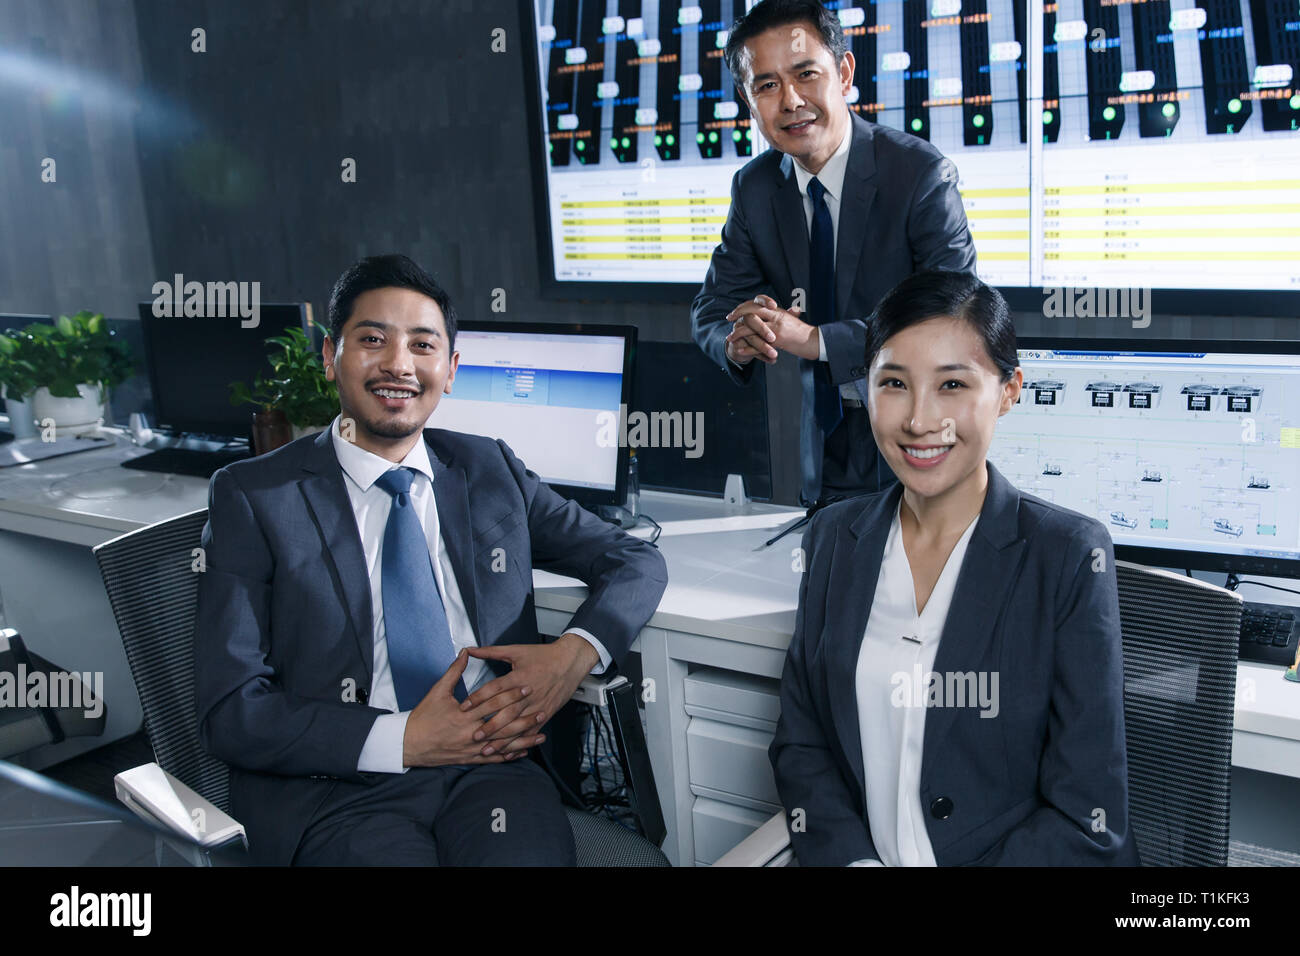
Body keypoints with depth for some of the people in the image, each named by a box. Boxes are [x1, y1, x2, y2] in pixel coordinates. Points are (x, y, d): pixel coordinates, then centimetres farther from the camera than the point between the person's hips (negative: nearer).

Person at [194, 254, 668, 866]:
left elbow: (635, 561, 16)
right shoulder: (253, 496, 4)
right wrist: (404, 740, -14)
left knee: (526, 854, -29)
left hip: (490, 766, 2)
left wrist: (576, 653, -5)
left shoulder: (490, 470, 15)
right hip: (335, 788, -2)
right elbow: (230, 711, -2)